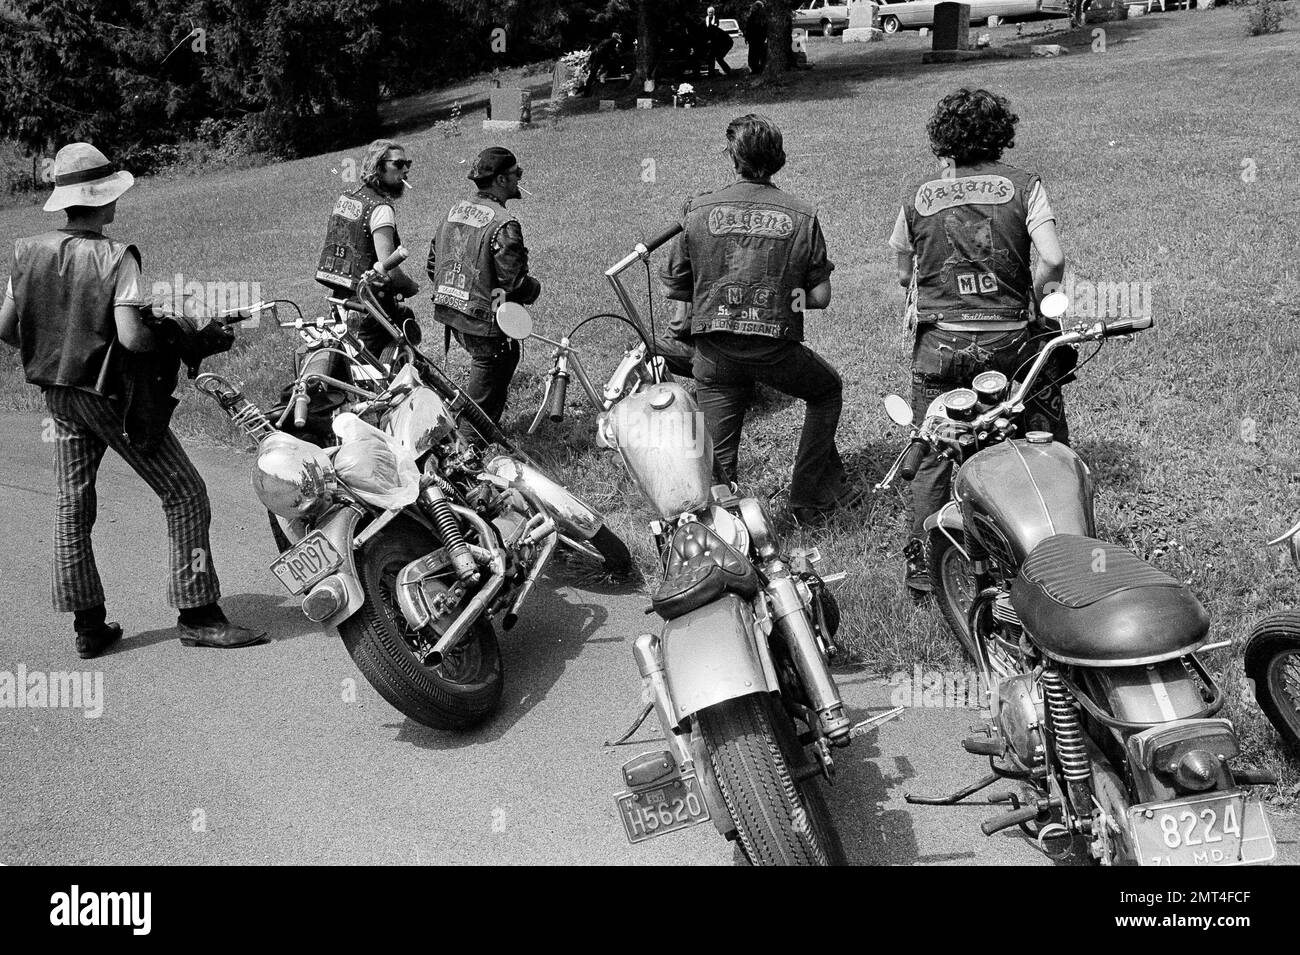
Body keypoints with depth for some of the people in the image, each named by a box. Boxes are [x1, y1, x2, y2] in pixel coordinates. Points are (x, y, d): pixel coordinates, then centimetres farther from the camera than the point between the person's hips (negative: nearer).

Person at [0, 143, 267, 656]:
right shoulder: (115, 257, -19)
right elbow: (131, 337, -27)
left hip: (58, 395, 7)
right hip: (112, 396, -7)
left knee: (72, 504, 13)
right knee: (185, 494, 2)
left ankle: (88, 625, 20)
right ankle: (197, 615, 3)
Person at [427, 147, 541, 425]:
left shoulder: (455, 210, 7)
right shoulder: (504, 224, -19)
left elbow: (433, 263, 13)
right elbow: (514, 281, -20)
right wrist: (534, 289, 0)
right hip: (483, 318, -9)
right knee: (490, 371, 6)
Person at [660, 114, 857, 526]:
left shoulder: (699, 210, 1)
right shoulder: (802, 216, 0)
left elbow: (672, 289, 5)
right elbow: (821, 298, 1)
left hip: (714, 350, 1)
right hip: (776, 347, -1)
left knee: (718, 455, 11)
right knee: (827, 390, 27)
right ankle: (811, 499, 28)